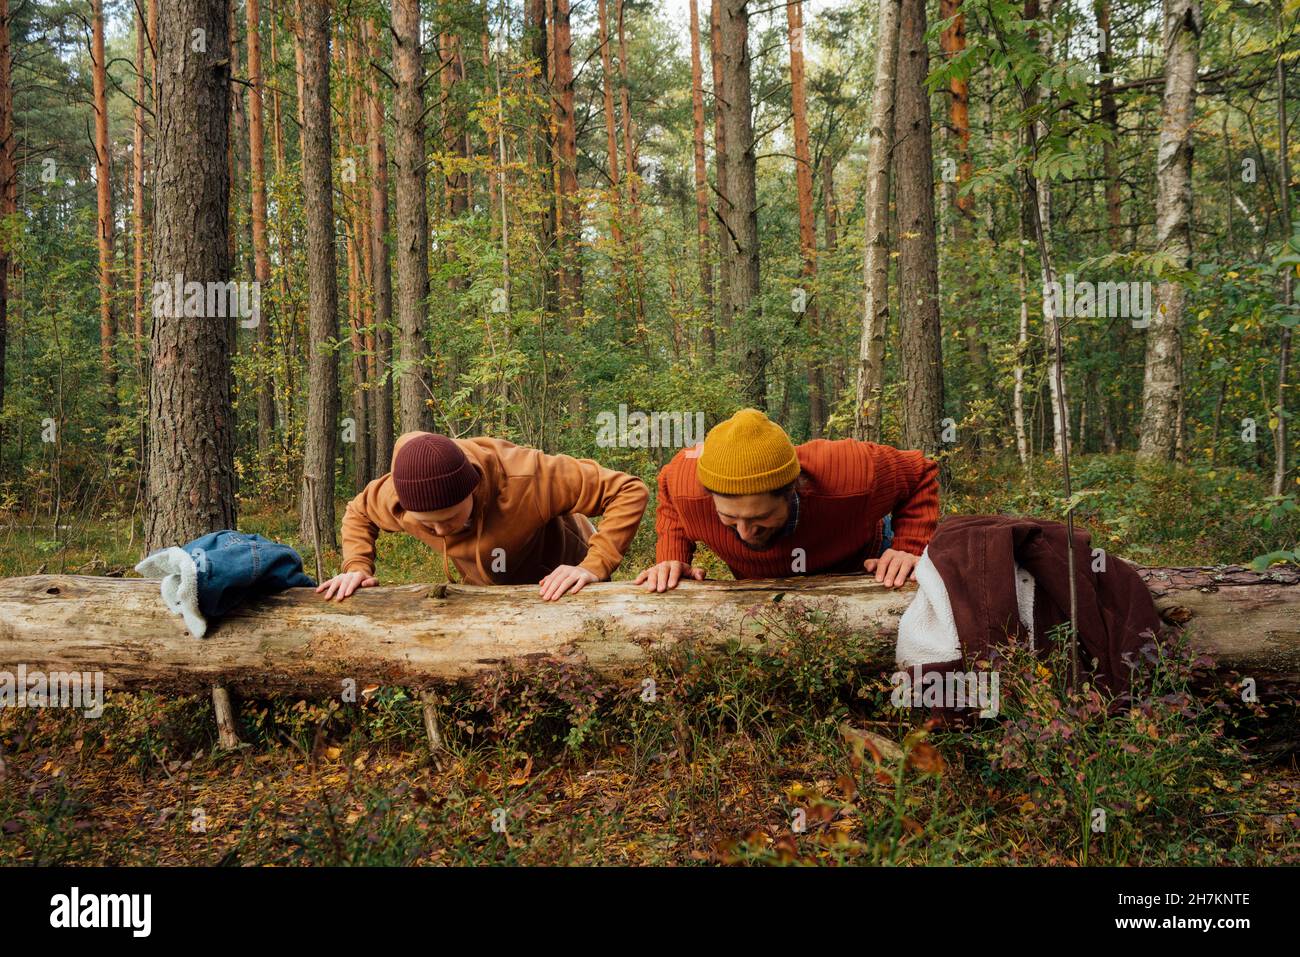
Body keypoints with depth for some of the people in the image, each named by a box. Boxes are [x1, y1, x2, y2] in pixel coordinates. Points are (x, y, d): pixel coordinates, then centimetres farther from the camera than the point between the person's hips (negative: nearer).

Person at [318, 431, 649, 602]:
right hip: (486, 594, 4)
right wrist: (357, 567, -19)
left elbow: (630, 491, -37)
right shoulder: (396, 496, -28)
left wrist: (594, 566, -46)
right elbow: (358, 513, -1)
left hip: (560, 588, -4)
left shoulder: (524, 478, -43)